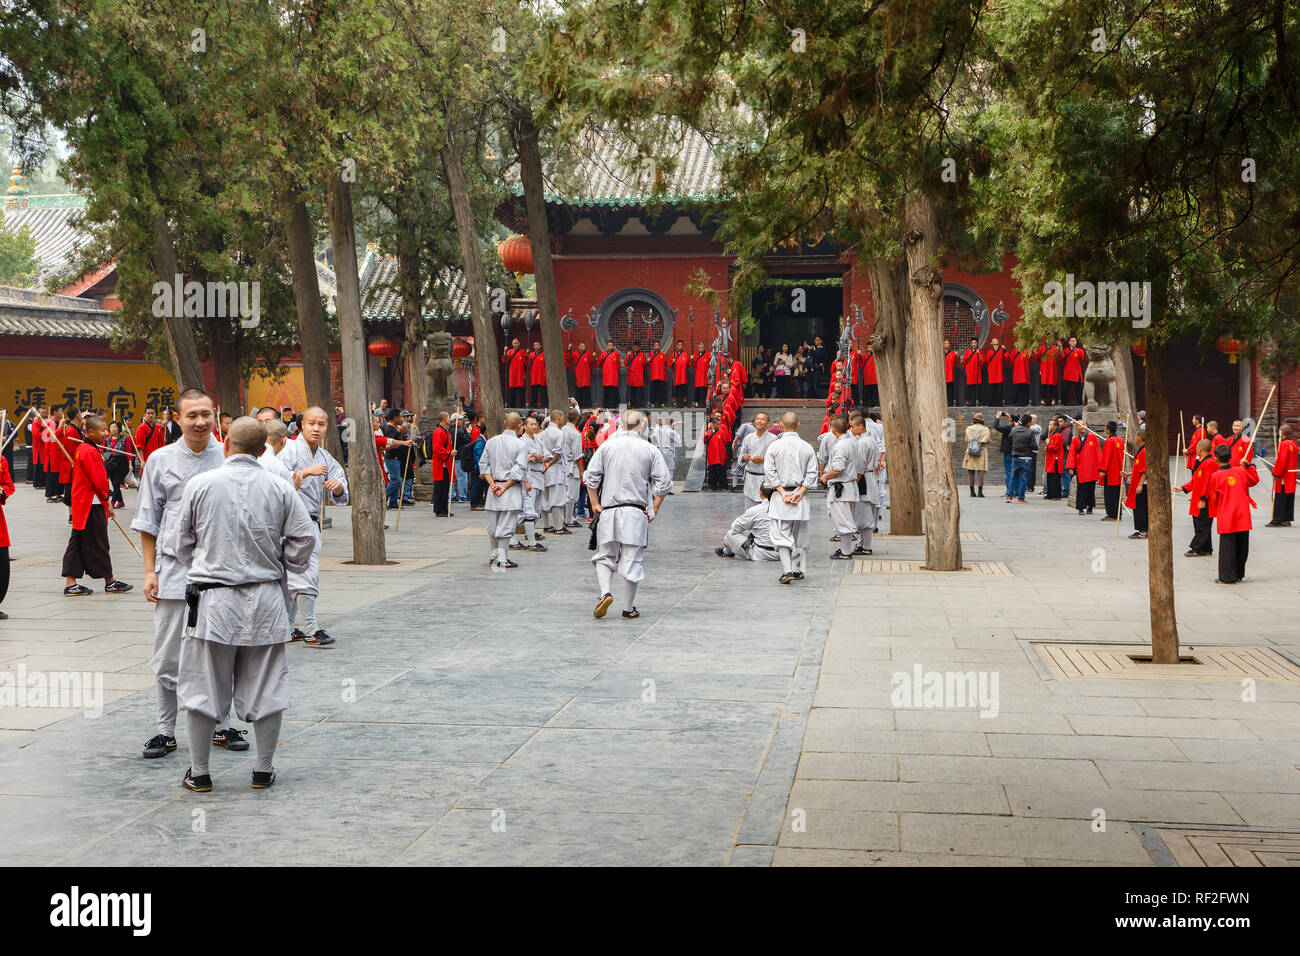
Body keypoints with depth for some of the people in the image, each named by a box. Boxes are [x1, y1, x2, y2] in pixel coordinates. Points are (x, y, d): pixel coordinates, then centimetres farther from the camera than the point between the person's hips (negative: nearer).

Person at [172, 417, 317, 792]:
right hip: (266, 600, 1)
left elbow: (182, 544, 5)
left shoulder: (200, 484, -3)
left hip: (213, 601, -1)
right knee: (266, 688, 10)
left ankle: (199, 772, 15)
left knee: (203, 688, 8)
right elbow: (304, 539, 1)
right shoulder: (280, 489, -1)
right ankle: (263, 770, 17)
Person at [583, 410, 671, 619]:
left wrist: (595, 504, 7)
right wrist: (654, 509, 4)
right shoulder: (650, 450, 0)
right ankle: (628, 609, 9)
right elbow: (664, 481, -4)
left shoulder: (606, 447, 3)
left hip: (609, 511, 1)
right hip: (637, 513, -1)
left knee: (605, 556, 14)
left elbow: (590, 477, -1)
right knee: (632, 560, 5)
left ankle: (605, 592, -10)